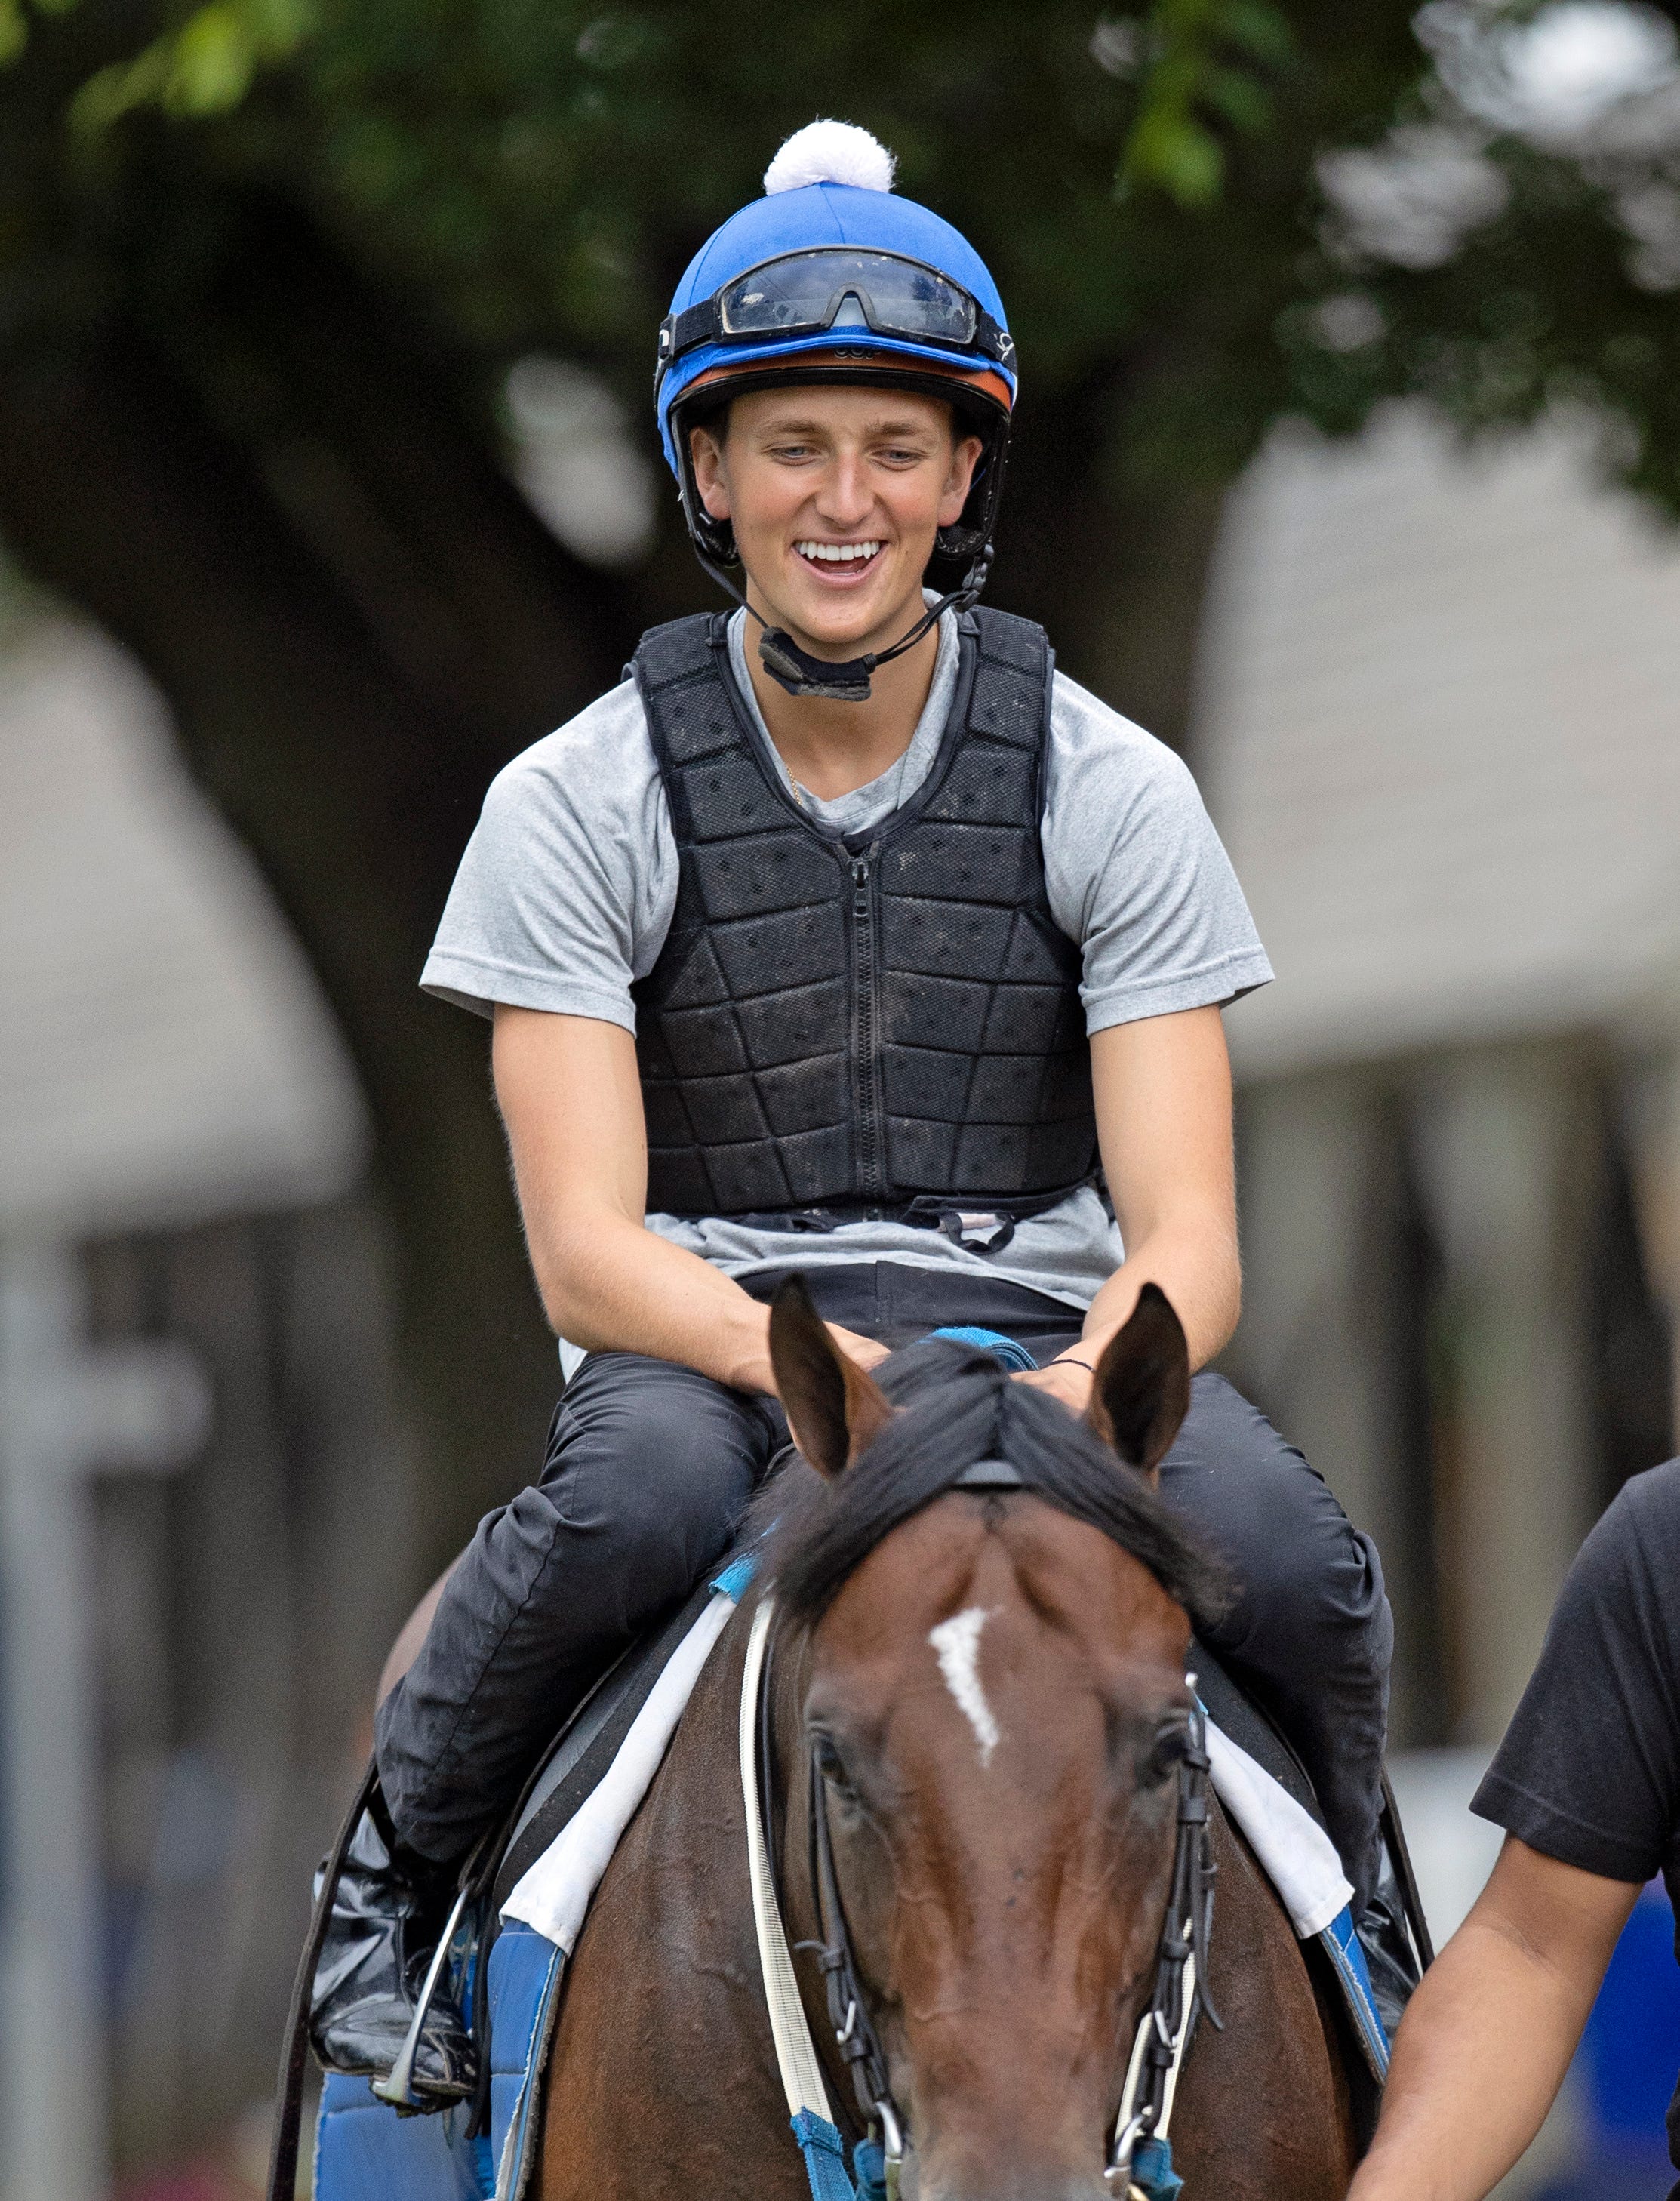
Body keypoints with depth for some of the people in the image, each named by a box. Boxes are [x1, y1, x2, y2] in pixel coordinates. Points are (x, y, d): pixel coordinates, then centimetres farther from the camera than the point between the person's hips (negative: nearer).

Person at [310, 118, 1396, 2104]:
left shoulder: (1107, 790, 0)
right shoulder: (581, 806, -3)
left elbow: (1187, 1236, -6)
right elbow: (584, 1251, -11)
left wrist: (1085, 1386, -30)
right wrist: (836, 1376, -30)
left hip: (1045, 1325, 2)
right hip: (706, 1335, -1)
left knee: (1294, 1573, -28)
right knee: (634, 1499, -37)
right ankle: (394, 1878, -9)